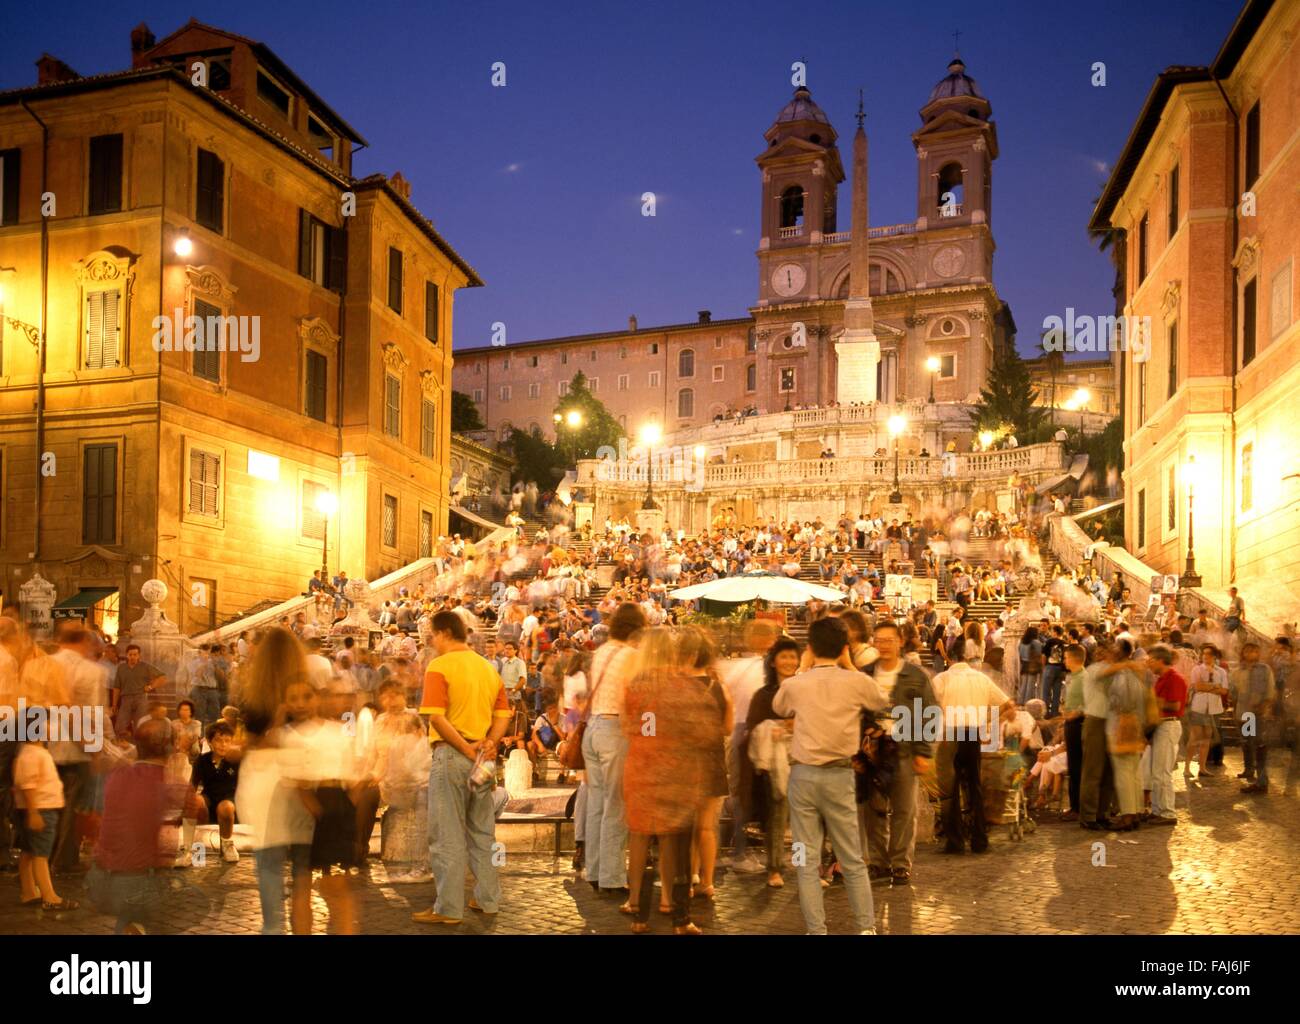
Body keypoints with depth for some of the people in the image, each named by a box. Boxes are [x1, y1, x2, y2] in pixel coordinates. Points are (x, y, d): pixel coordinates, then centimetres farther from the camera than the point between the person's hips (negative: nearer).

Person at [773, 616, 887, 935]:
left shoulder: (795, 684, -4)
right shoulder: (856, 682, -5)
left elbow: (778, 707, 19)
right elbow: (882, 702, 17)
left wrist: (802, 669, 20)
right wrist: (850, 667, 19)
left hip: (803, 775, 0)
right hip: (839, 776, 0)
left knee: (807, 860, 5)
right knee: (852, 860, 11)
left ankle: (816, 930, 5)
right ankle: (866, 927, 13)